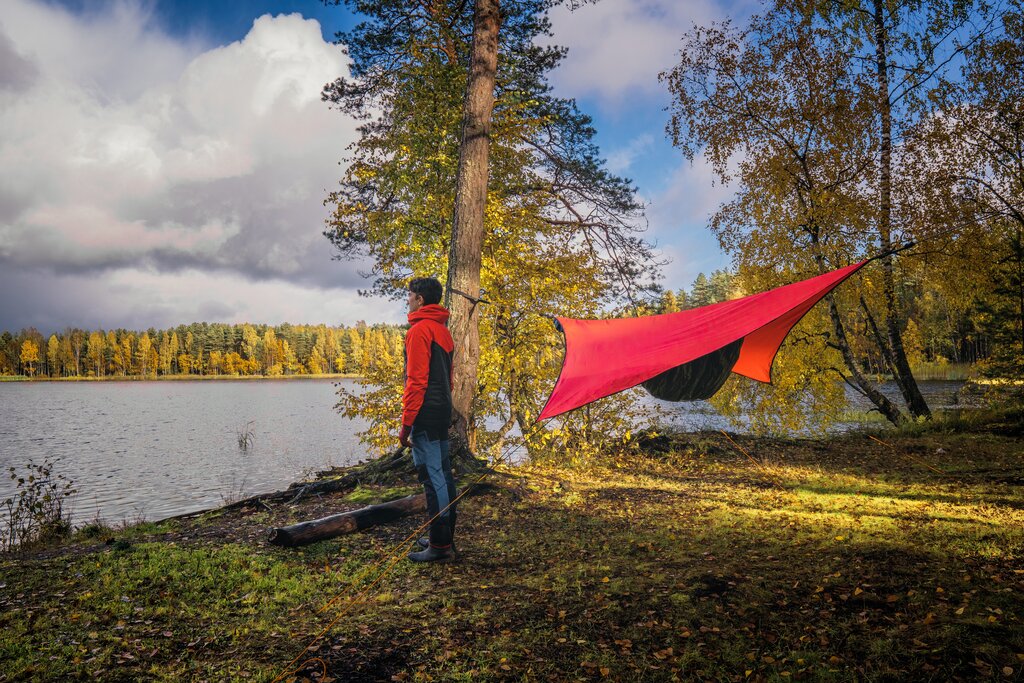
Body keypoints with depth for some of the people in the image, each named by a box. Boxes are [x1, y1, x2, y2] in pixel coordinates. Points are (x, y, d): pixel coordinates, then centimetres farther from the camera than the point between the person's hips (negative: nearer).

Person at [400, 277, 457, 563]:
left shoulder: (419, 330, -12)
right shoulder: (443, 330, 18)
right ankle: (446, 537, 24)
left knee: (432, 477, -6)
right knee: (443, 473, 14)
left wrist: (406, 423, -16)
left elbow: (416, 381, -18)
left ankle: (439, 546, -1)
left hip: (425, 414, -10)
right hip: (443, 412, 10)